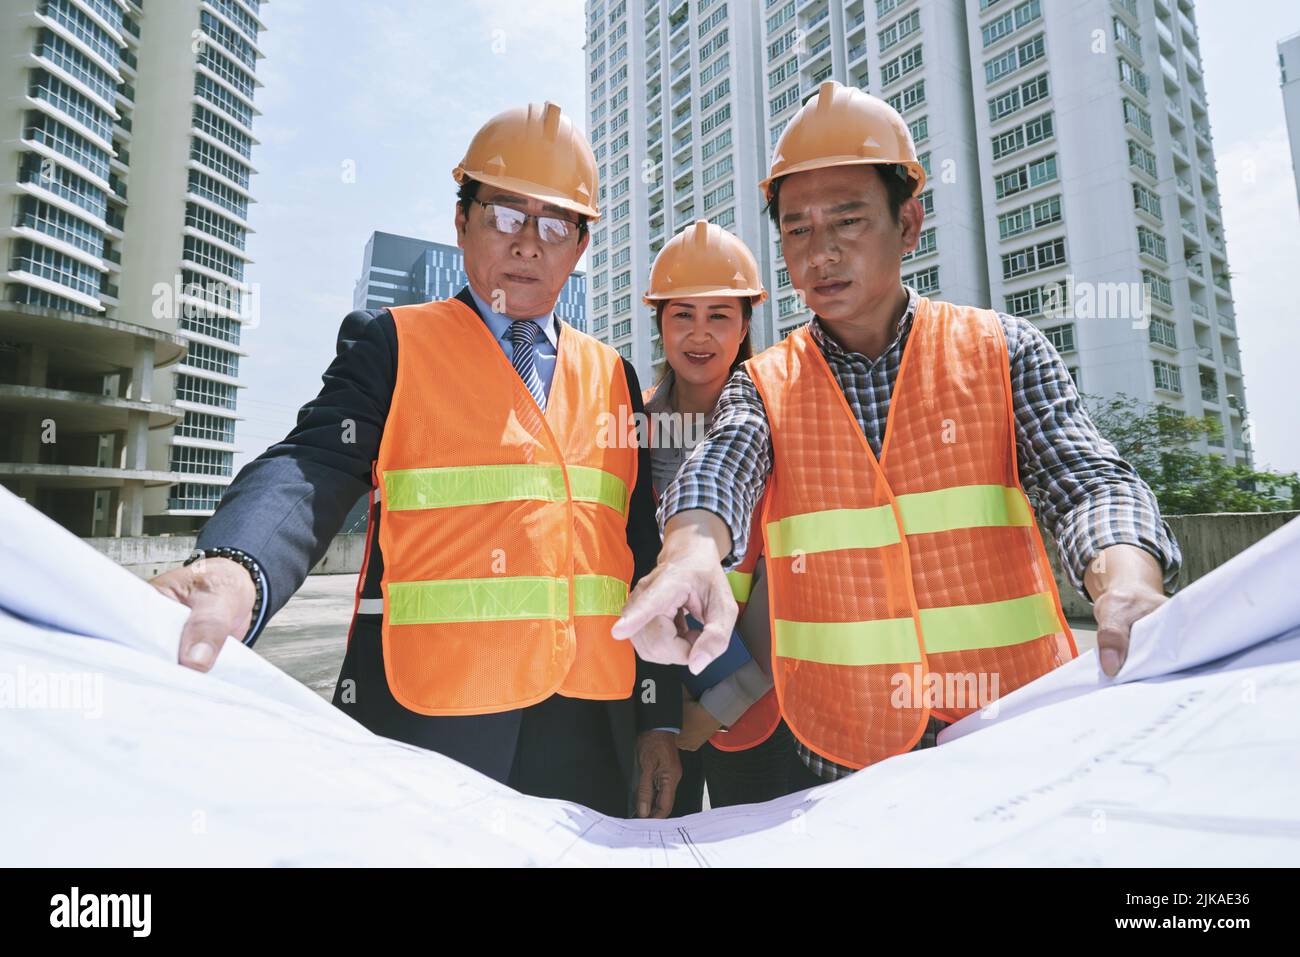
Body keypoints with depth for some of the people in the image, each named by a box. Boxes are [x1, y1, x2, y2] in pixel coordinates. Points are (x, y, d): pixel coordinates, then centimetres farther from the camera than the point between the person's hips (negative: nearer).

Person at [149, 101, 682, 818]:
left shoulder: (613, 376, 11)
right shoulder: (392, 344, 3)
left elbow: (642, 552, 10)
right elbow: (315, 468, -12)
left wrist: (662, 717, 8)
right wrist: (234, 571, -36)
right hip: (431, 725, -3)